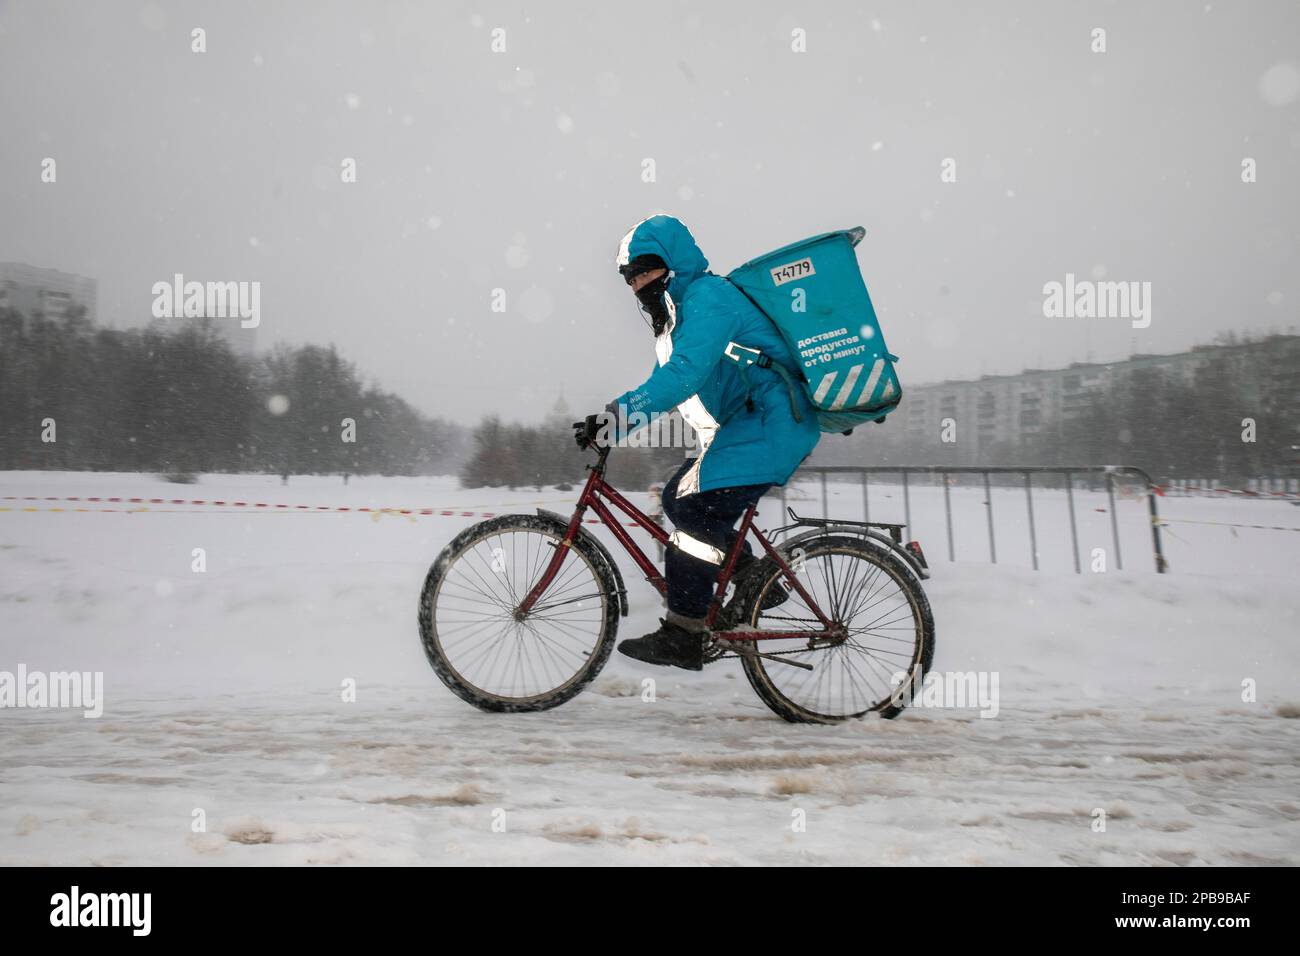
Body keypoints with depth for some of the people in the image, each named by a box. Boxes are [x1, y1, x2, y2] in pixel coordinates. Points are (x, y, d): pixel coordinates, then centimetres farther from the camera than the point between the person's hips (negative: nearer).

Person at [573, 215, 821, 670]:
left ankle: (683, 636, -9)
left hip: (769, 424, -11)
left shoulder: (707, 296, -15)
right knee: (679, 499, 9)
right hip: (744, 426, 11)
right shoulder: (679, 312, 18)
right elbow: (664, 381, 19)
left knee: (695, 510, -15)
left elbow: (683, 376, -29)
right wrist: (610, 418, 5)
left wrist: (618, 417, -32)